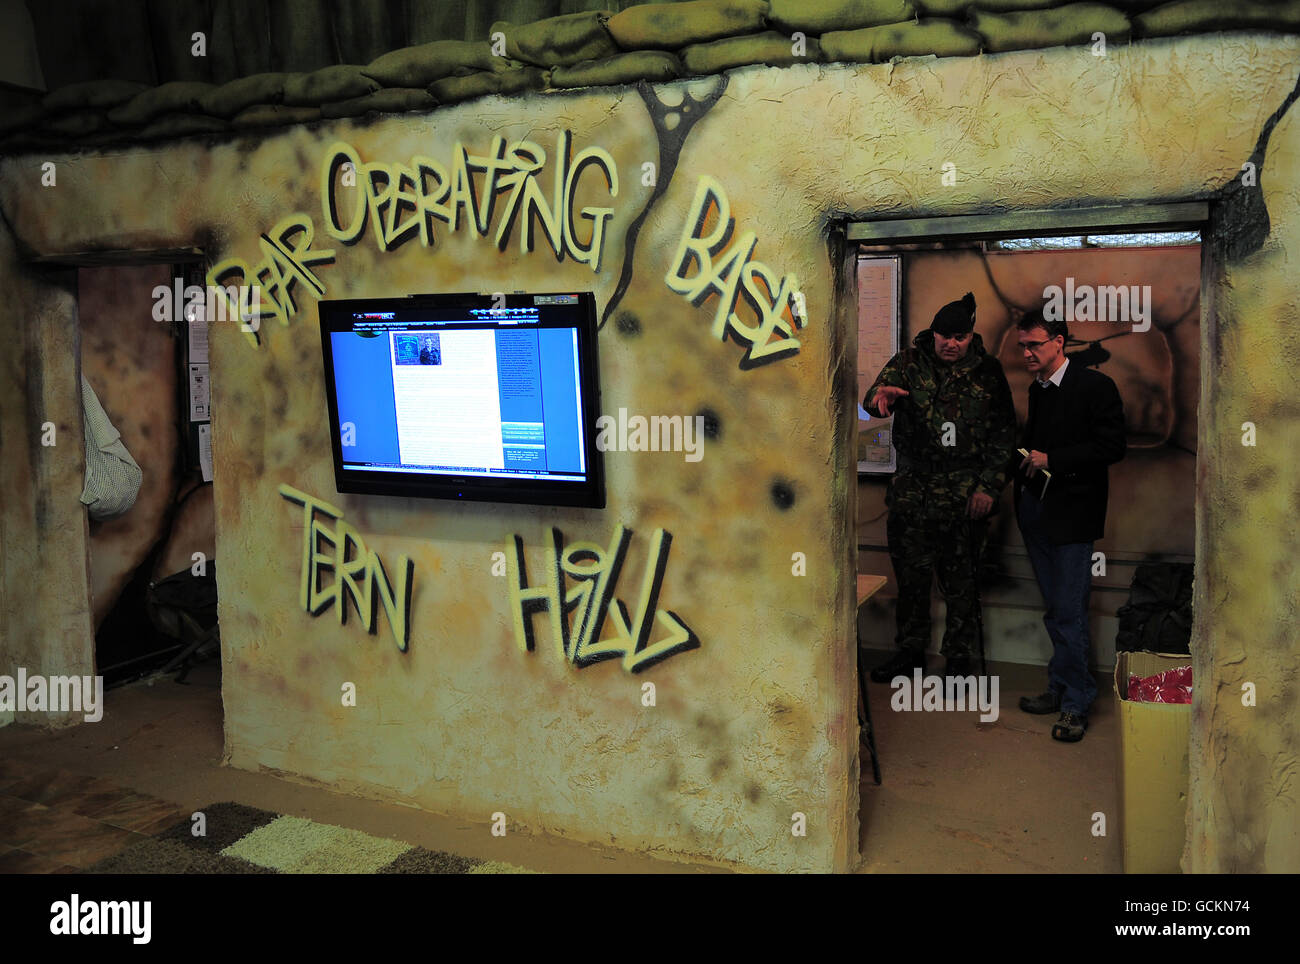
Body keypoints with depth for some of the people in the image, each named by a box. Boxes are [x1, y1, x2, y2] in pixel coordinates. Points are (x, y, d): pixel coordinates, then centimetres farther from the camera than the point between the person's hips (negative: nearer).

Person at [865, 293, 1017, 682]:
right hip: (912, 492, 1)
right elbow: (874, 398, -11)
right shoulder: (909, 362, 3)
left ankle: (959, 657, 22)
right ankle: (910, 652, 25)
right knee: (910, 576, 9)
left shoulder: (988, 372, 3)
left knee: (961, 582, 7)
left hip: (966, 498, -1)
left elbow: (1003, 435, 3)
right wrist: (882, 394, -36)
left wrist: (989, 487, -5)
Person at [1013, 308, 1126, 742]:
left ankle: (1075, 704, 8)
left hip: (1072, 513, -7)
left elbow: (1112, 446, -14)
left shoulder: (1095, 386, -9)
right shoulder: (1037, 388, 14)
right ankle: (1061, 689, 25)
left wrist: (1051, 458, -16)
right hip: (1035, 509, 7)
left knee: (1068, 612, -4)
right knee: (1056, 610, 14)